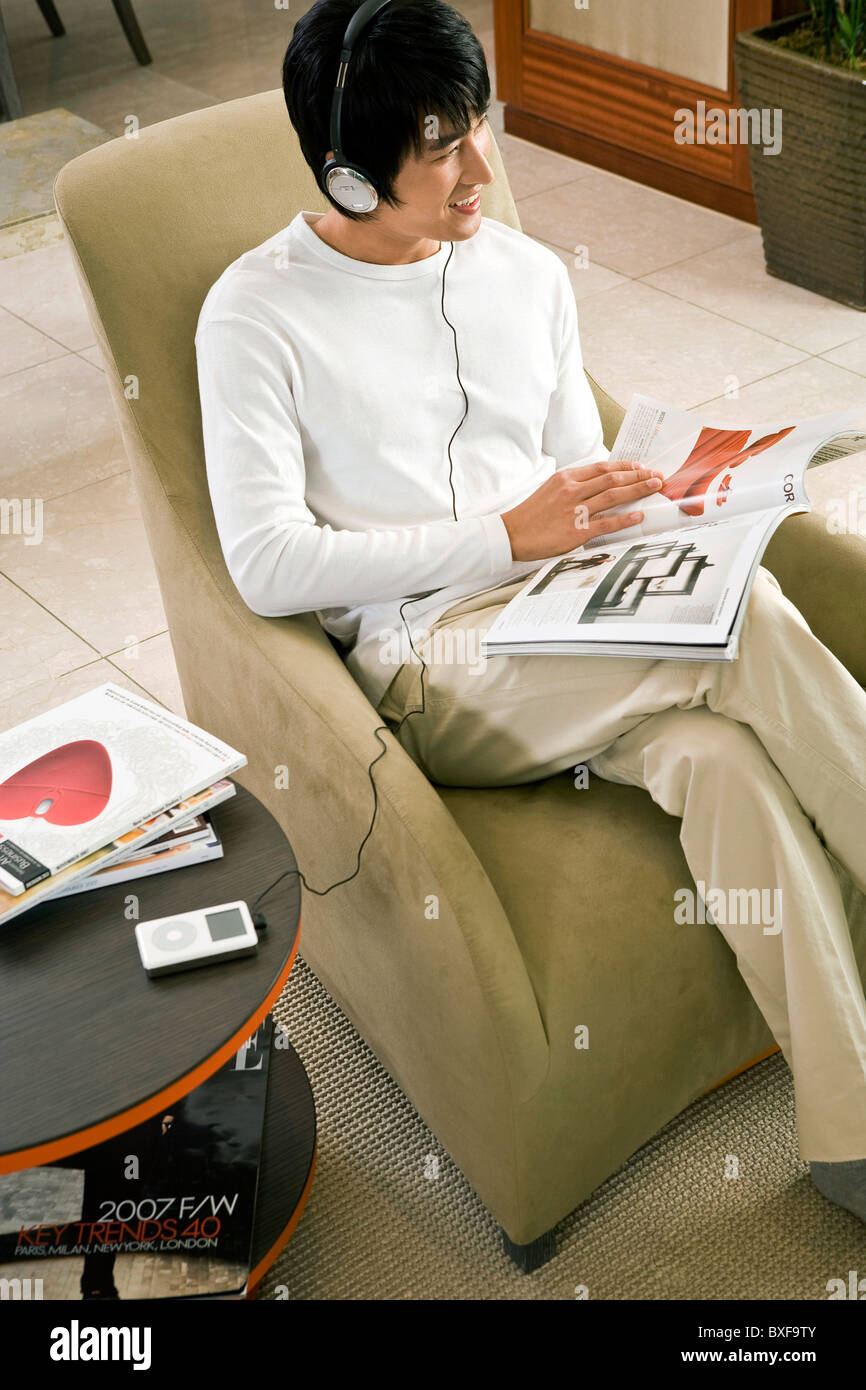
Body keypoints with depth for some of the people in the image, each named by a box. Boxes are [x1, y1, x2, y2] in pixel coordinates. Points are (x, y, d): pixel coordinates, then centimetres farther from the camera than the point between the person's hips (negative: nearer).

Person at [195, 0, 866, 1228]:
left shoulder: (528, 273, 14)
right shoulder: (259, 313, -2)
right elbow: (267, 565, -11)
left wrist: (627, 508, -7)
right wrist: (507, 534, -14)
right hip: (426, 672, -5)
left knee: (719, 750, -30)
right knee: (748, 622, -28)